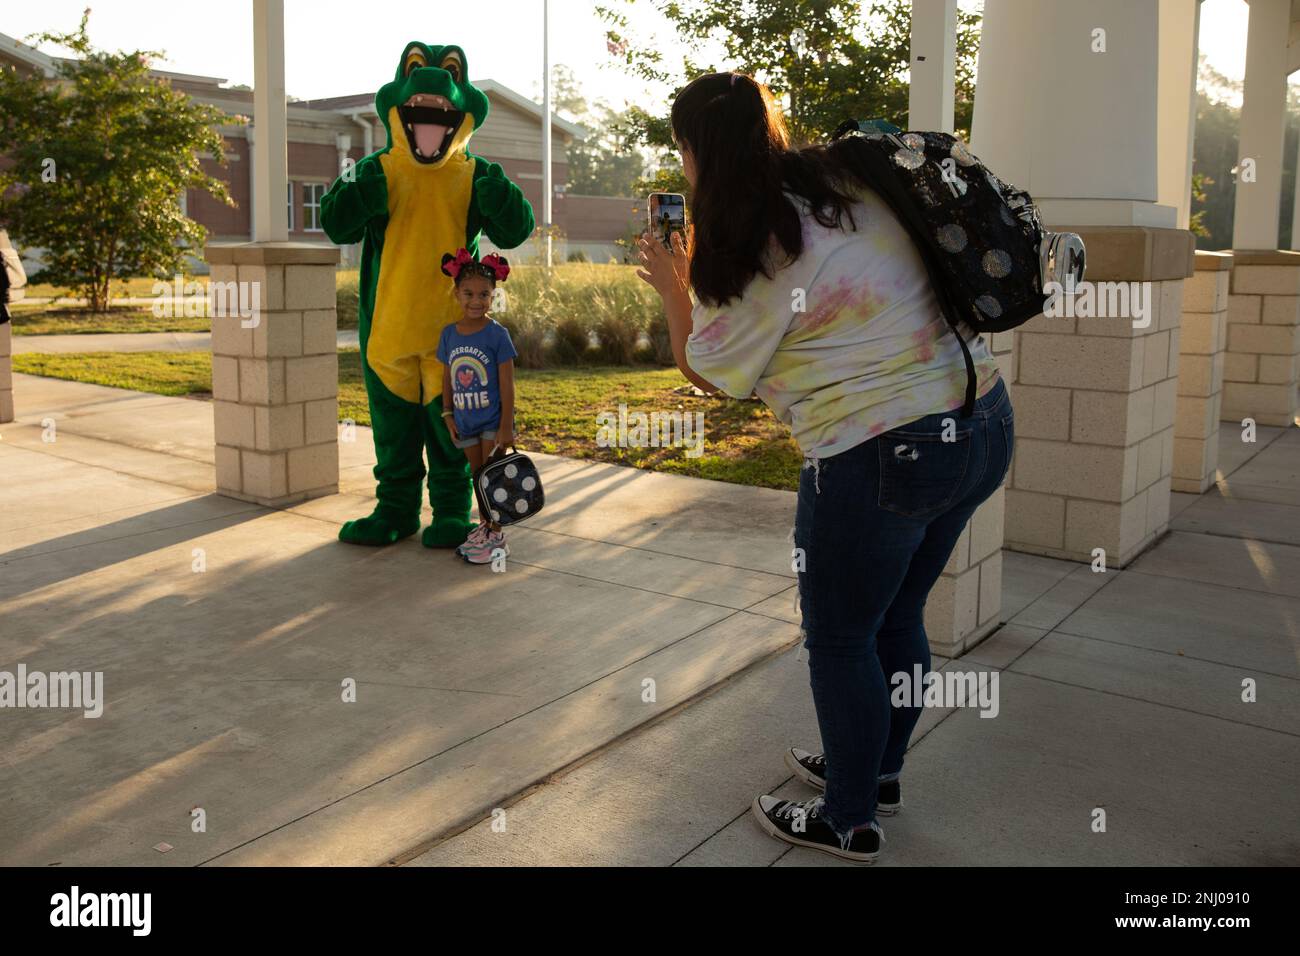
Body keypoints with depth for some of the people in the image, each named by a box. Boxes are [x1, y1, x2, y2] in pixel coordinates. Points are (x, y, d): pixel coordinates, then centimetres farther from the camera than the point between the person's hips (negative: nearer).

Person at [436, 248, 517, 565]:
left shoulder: (497, 334, -14)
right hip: (465, 421, 5)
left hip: (492, 420, -5)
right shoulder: (449, 334, 0)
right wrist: (448, 414, 6)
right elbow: (447, 377, 9)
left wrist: (506, 427, -16)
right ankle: (484, 526, 30)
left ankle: (496, 536, 10)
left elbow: (507, 383, -14)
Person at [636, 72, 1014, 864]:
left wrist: (674, 289, 15)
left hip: (885, 458, -8)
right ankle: (878, 769, 44)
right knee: (897, 618, 24)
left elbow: (705, 371, 1)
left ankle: (849, 821, 29)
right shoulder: (848, 178, 6)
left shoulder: (754, 252, -15)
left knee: (840, 641, 11)